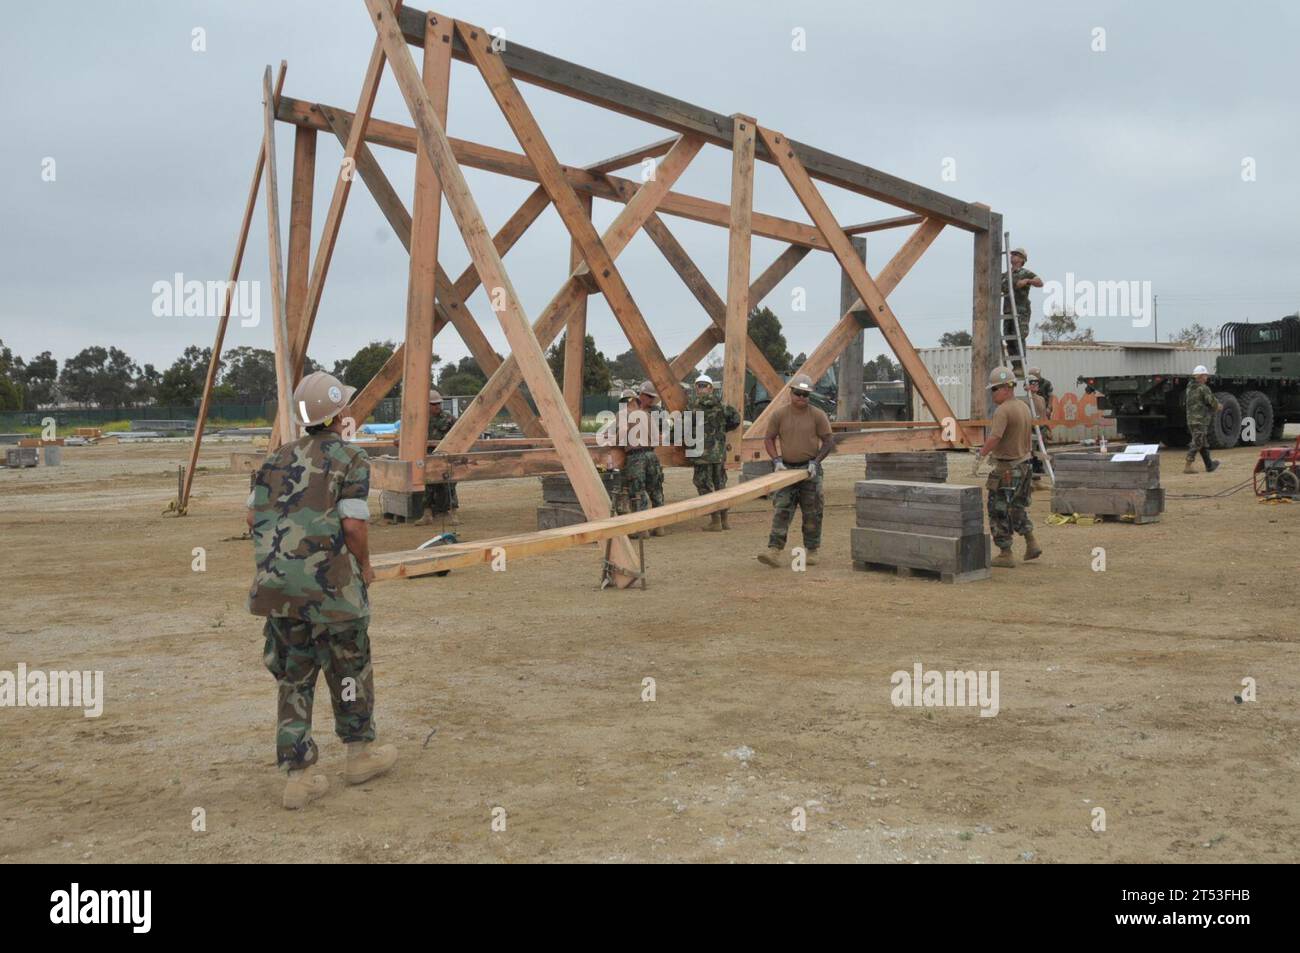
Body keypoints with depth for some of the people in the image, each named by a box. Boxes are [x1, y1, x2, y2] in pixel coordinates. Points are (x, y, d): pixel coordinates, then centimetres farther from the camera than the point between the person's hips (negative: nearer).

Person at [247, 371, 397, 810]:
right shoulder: (351, 459, -6)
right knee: (349, 669, 14)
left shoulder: (278, 457, 12)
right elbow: (353, 525, -14)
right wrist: (365, 567, 2)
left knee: (292, 677, 12)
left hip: (277, 586, 5)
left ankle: (300, 776, 14)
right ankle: (360, 754, 30)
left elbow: (253, 518, 11)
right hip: (331, 584, -5)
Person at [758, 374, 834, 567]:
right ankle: (774, 551, -13)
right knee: (781, 510, -7)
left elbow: (828, 442, 0)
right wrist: (776, 460, -8)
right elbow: (769, 440, 5)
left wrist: (816, 461, -10)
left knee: (812, 514, 6)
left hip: (810, 470, 0)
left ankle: (811, 552, 18)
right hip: (786, 469, 0)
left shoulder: (818, 415, -3)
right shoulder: (779, 414, 0)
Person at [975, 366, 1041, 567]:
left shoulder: (1003, 411, -20)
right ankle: (1031, 544, 24)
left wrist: (981, 454, -13)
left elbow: (993, 439, -30)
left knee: (999, 511, 2)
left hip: (1006, 469, -9)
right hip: (1024, 464, 9)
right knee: (1018, 507, 24)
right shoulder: (1025, 407, 10)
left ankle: (1005, 554, 6)